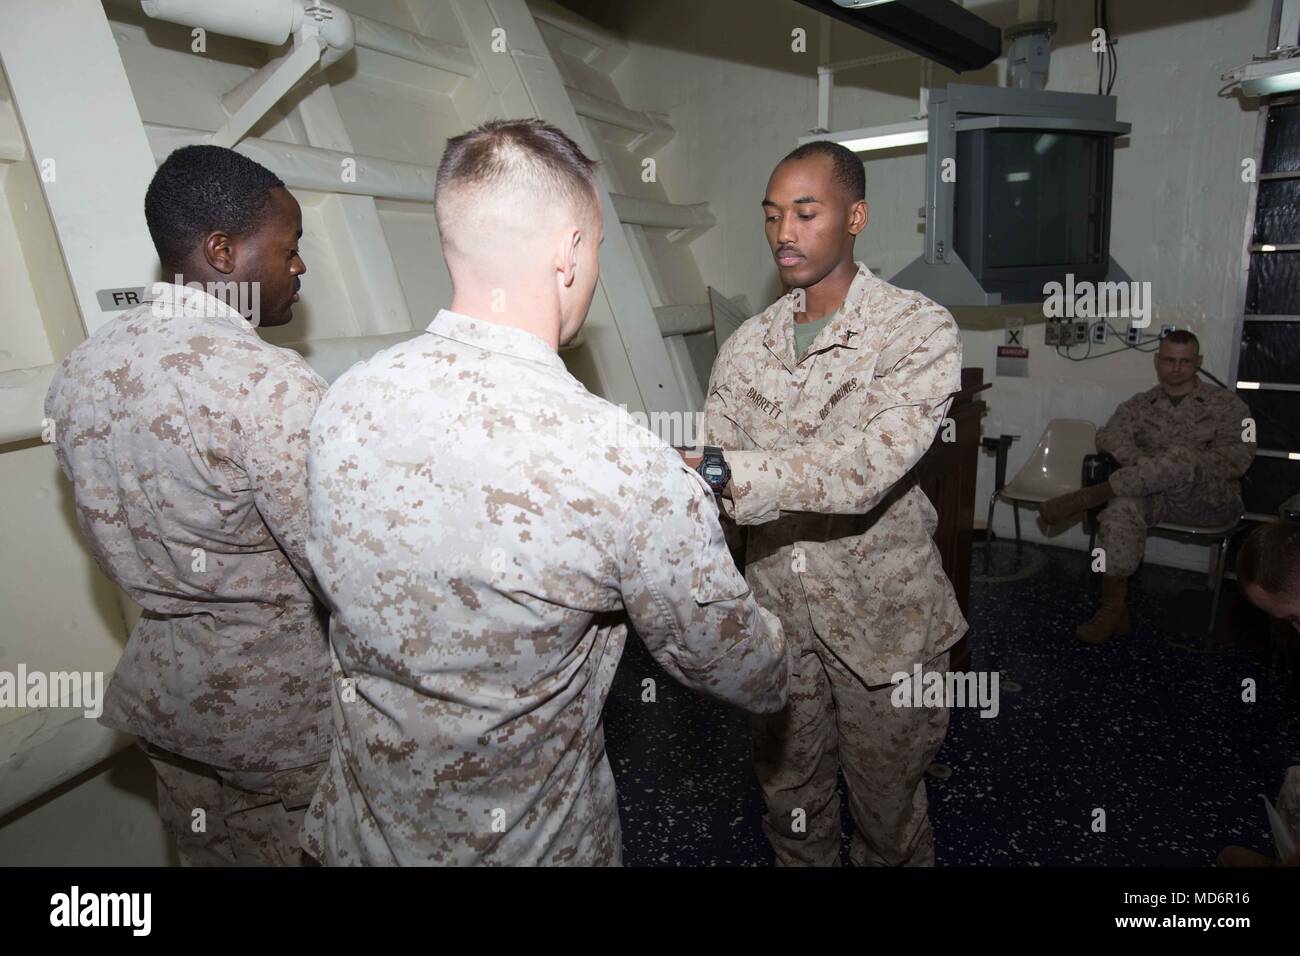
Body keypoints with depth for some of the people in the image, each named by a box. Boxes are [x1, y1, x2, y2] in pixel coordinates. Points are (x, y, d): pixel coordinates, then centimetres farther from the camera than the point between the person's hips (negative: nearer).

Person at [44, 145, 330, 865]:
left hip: (164, 687, 7)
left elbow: (117, 541, 8)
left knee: (210, 854, 26)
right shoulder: (272, 386, -27)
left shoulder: (78, 372, -1)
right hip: (287, 704, -7)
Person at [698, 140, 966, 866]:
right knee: (790, 805, 22)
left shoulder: (920, 330, -14)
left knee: (888, 814, 18)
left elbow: (866, 470, -29)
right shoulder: (748, 344, 2)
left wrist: (722, 473, -40)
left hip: (882, 616, -4)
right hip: (780, 609, 4)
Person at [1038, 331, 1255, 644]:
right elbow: (1110, 437, -4)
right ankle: (1114, 608, -32)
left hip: (1209, 500, -2)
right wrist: (1146, 466, -23)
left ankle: (1085, 498, -32)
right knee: (1122, 506, -35)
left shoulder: (1227, 404, 9)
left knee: (1182, 458, -38)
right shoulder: (1139, 405, 14)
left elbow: (1238, 456, -4)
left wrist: (1189, 467, -17)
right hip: (1154, 495, 2)